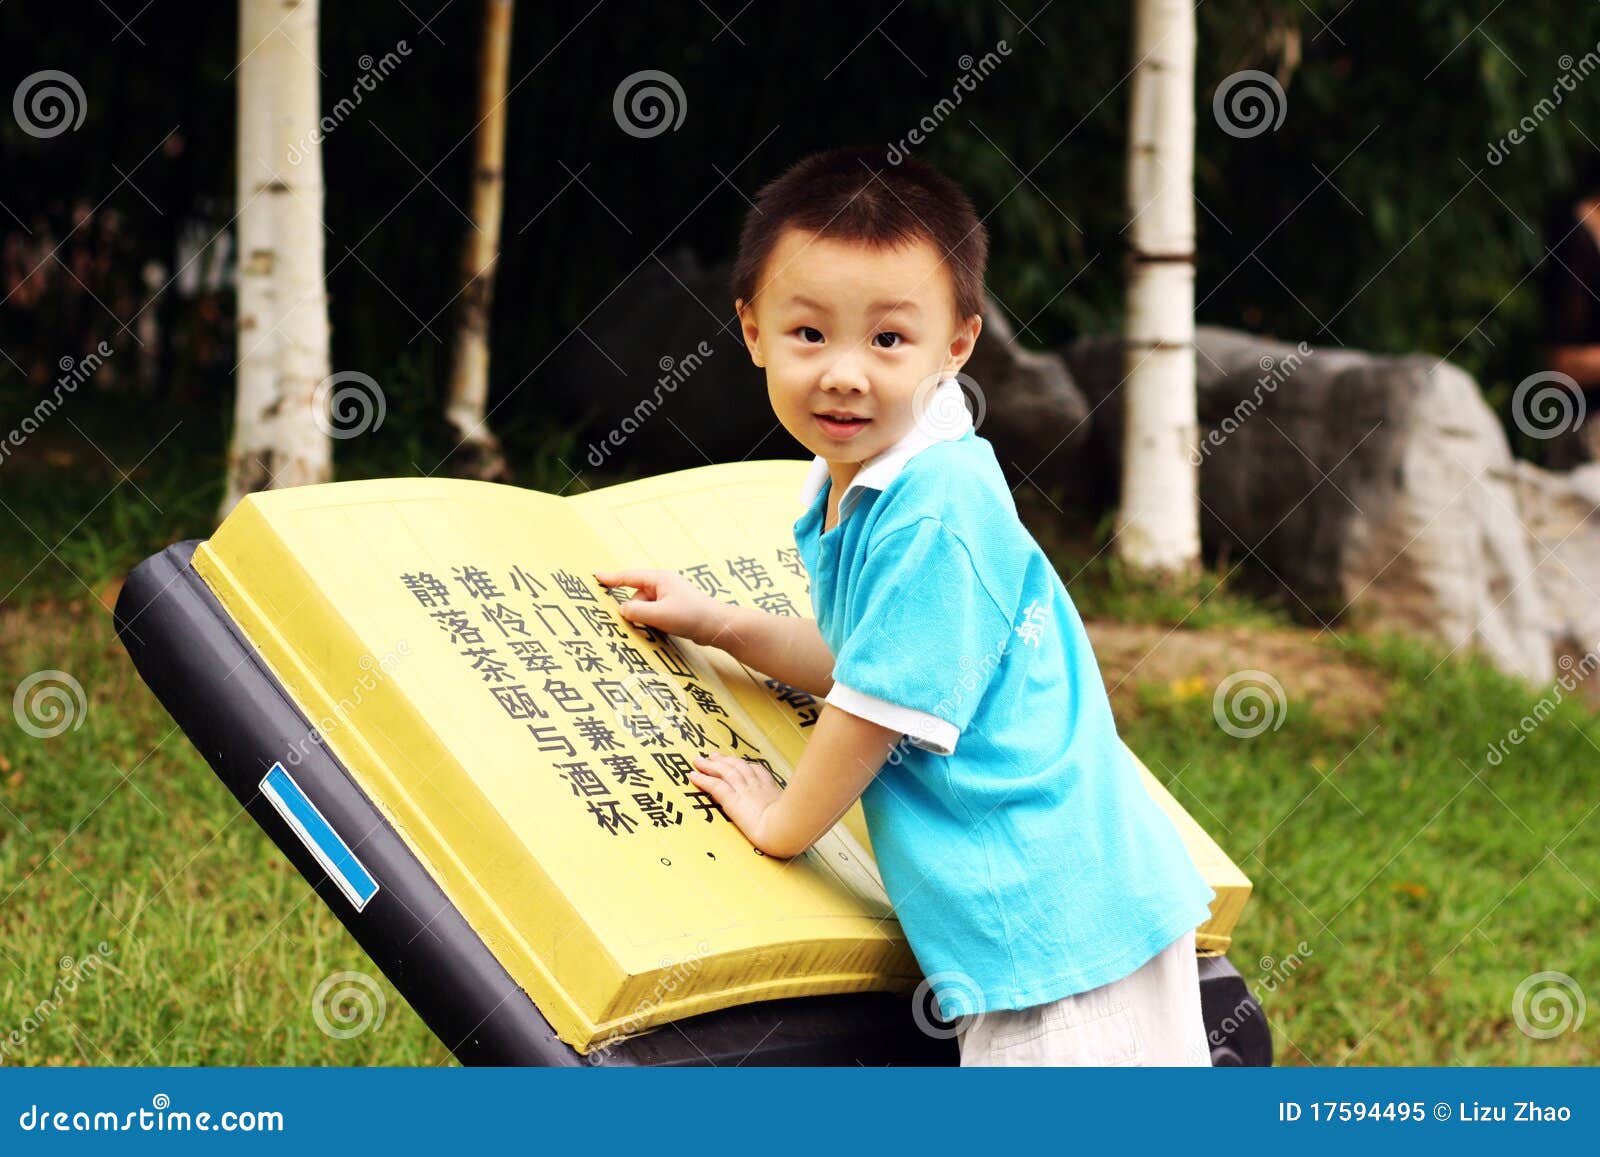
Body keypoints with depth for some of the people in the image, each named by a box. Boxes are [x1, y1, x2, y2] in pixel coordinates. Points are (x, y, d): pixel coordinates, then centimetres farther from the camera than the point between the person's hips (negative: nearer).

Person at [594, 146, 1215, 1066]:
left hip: (1057, 916, -10)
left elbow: (883, 699, -18)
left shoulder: (936, 514, -22)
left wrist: (784, 820, -3)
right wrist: (719, 625, 26)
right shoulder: (848, 490, 10)